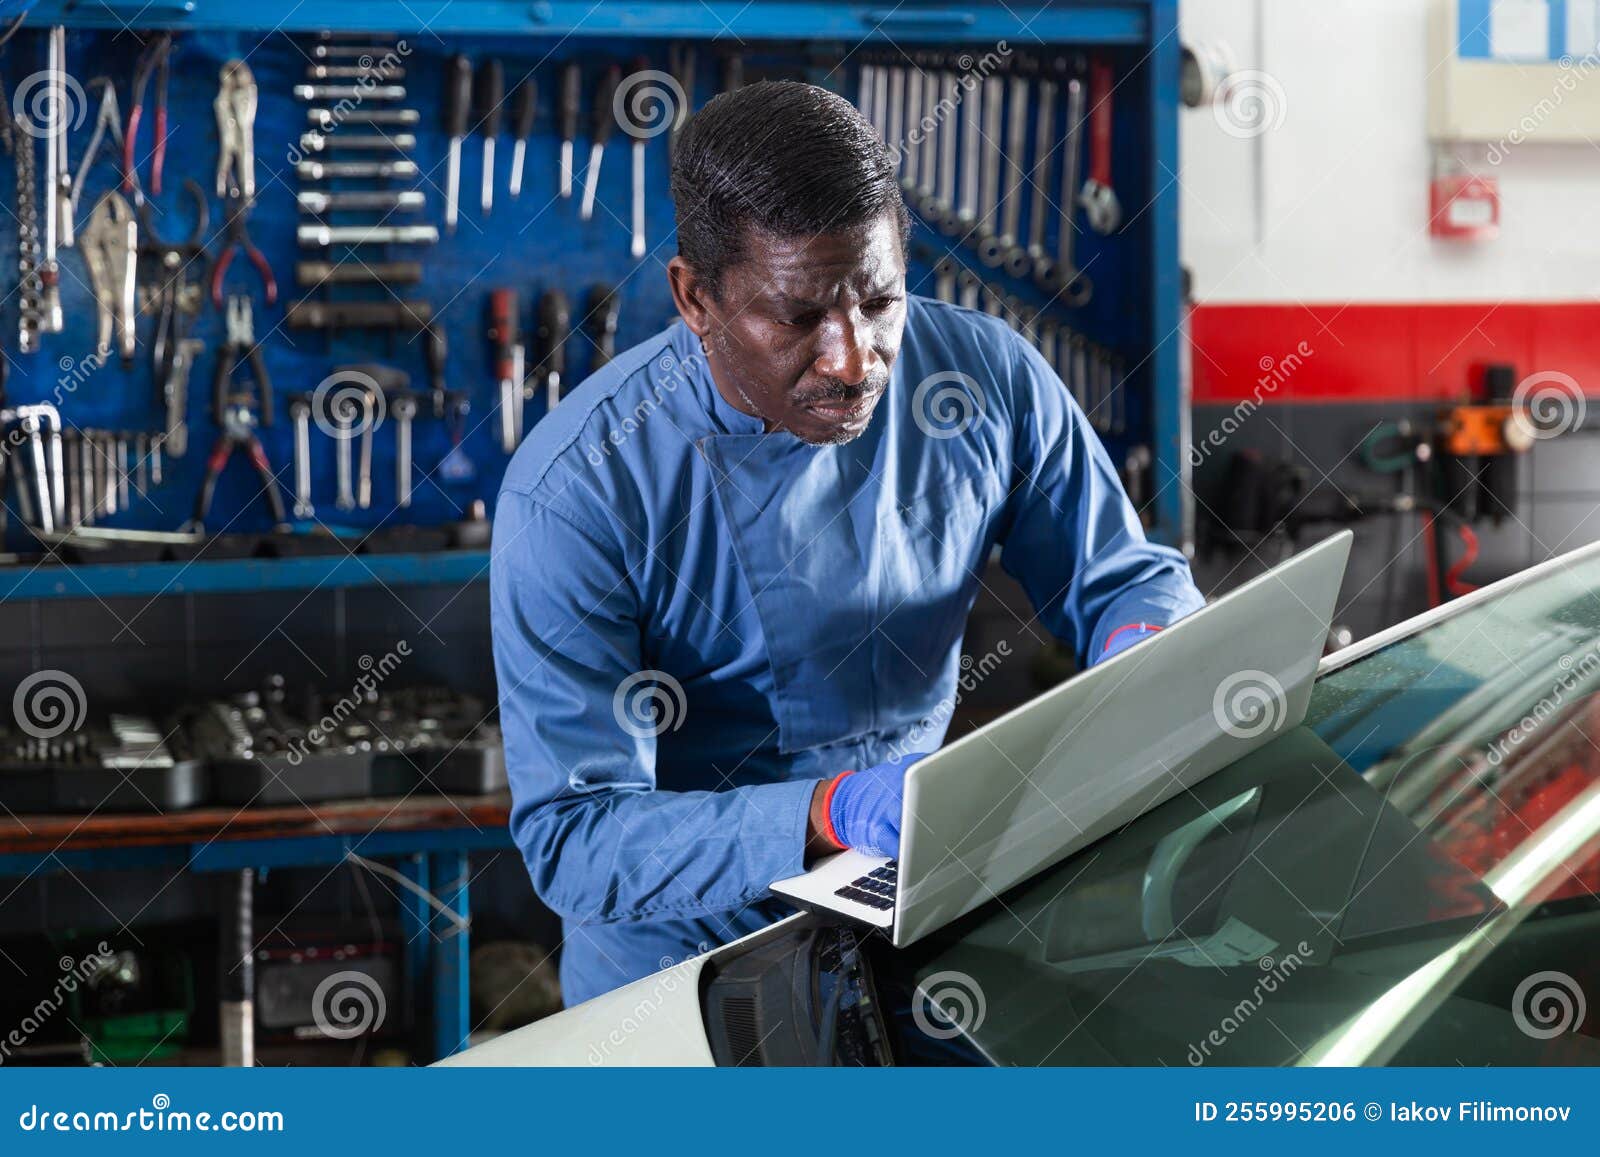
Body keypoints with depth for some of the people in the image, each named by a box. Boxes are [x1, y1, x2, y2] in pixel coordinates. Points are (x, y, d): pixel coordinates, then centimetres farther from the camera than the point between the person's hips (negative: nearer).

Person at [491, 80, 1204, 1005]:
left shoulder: (989, 377, -7)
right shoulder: (577, 490, -18)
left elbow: (1129, 576, 8)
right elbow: (571, 838, -20)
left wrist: (1139, 656, -17)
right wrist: (832, 814, -36)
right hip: (690, 941, -2)